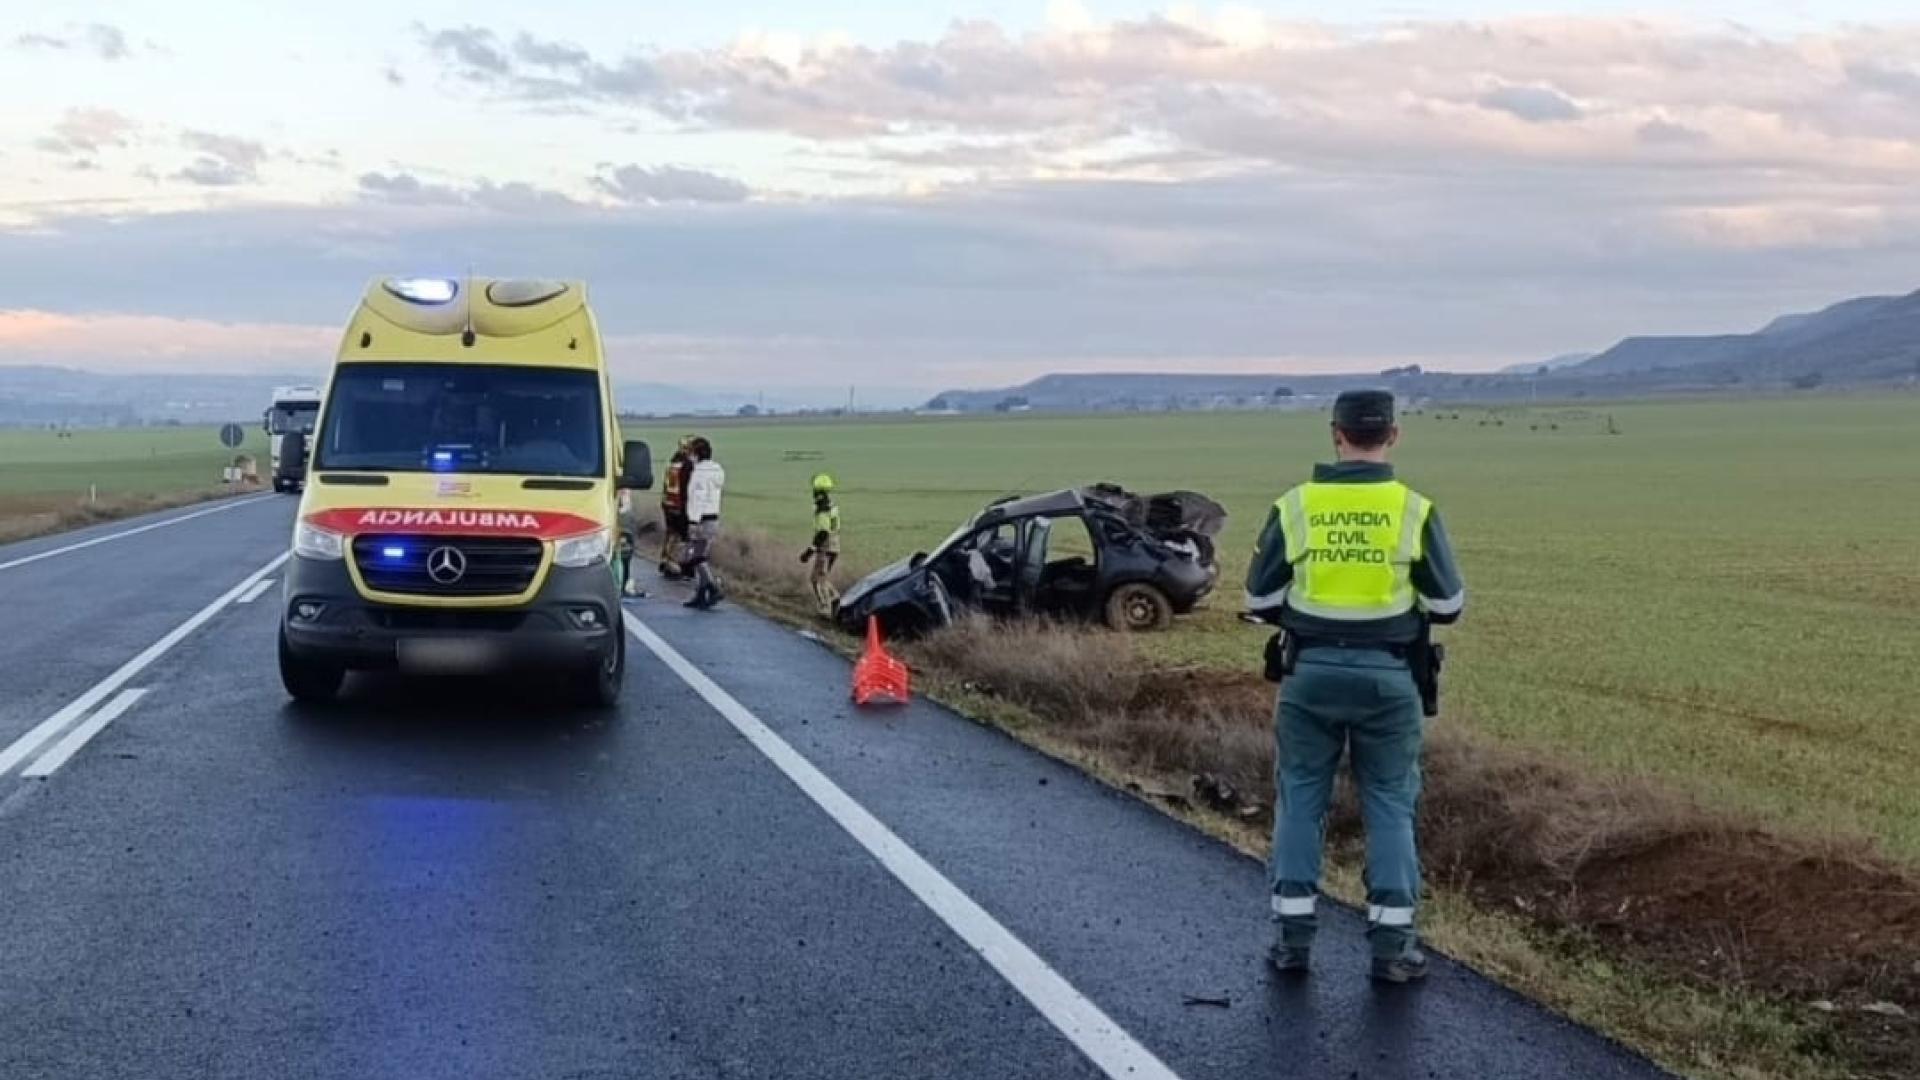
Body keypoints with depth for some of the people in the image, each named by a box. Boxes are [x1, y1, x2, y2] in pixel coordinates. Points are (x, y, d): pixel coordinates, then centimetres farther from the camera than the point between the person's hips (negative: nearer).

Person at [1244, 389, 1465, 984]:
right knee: (1390, 804, 9)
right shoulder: (1414, 509, -6)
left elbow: (1261, 599, 0)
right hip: (1387, 676, 0)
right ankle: (1392, 941, 9)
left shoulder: (1295, 506, -4)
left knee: (1300, 798, 11)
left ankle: (1292, 934, 13)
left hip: (1312, 672, 1)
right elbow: (1448, 604, -1)